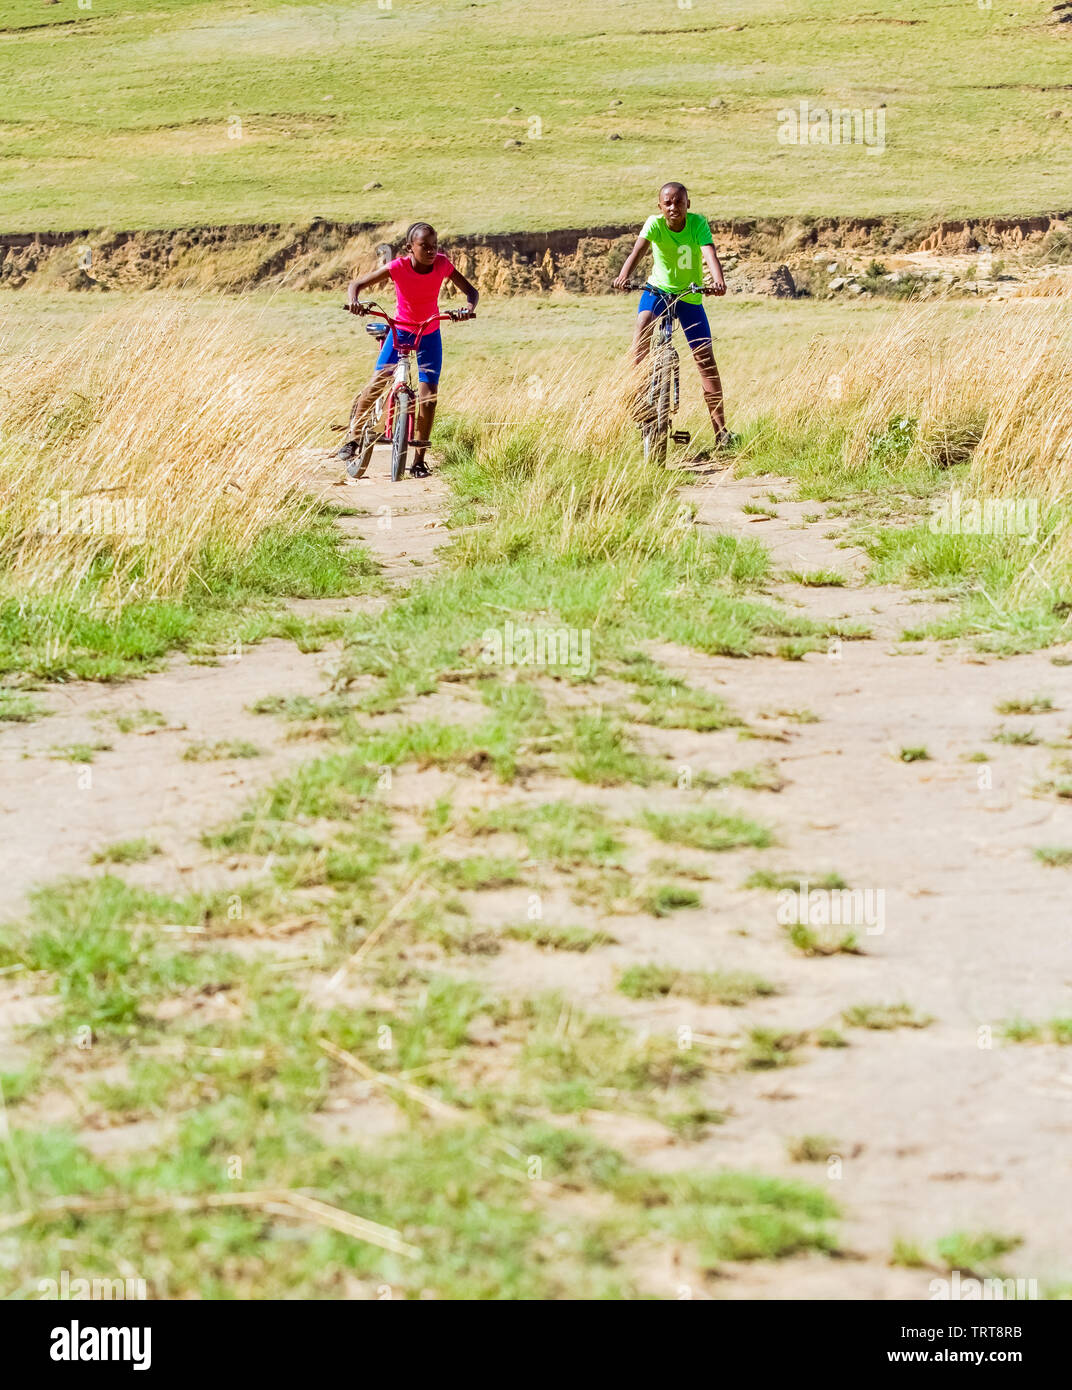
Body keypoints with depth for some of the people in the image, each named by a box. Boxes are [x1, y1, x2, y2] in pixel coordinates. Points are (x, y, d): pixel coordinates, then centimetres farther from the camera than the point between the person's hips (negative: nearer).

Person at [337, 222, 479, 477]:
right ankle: (352, 440, -1)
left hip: (429, 334, 1)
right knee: (378, 383, -16)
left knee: (428, 395, -8)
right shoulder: (398, 267, -21)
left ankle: (419, 460, 1)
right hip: (401, 330, -1)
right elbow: (356, 284, -16)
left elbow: (470, 290, -10)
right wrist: (353, 301, -39)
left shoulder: (442, 264, -16)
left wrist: (470, 308, -33)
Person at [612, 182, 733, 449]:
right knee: (643, 324, -32)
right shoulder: (655, 224, -16)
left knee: (705, 358, -4)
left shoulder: (698, 223, -17)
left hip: (690, 297, 0)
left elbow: (710, 253, -32)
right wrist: (624, 275, -53)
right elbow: (638, 249, -33)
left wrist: (718, 281, -52)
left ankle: (720, 429, 1)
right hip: (658, 289, 0)